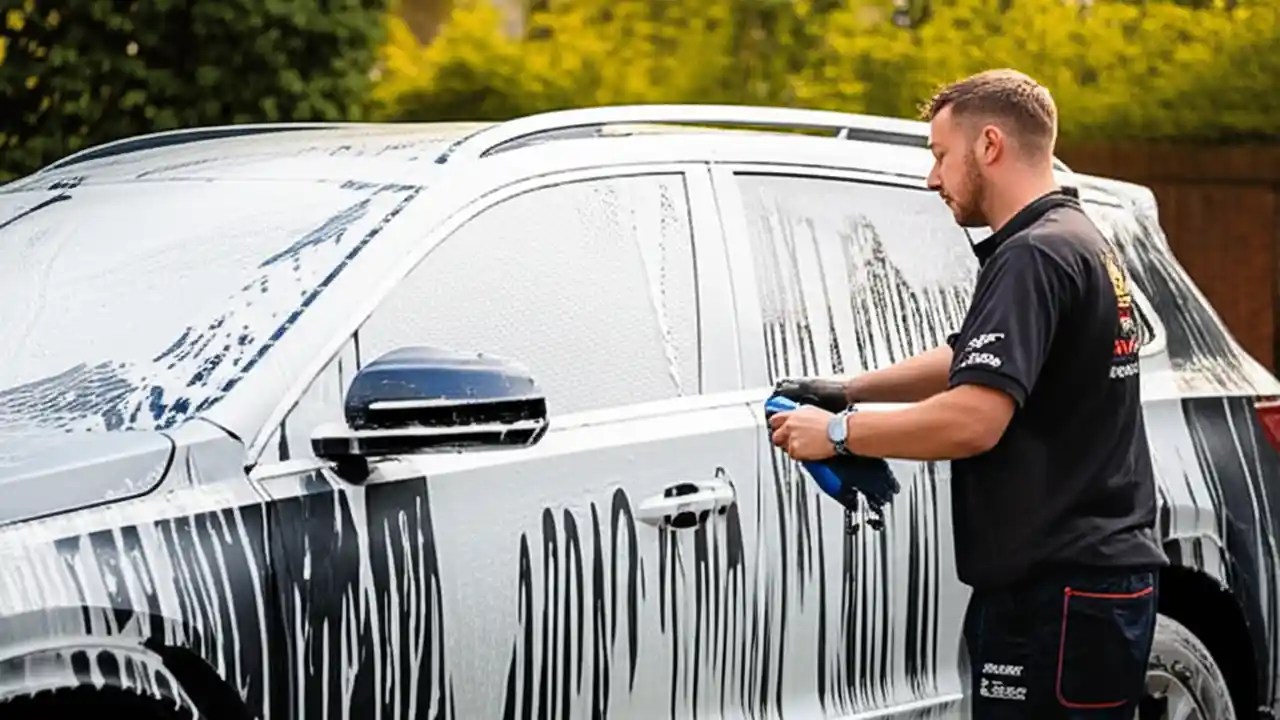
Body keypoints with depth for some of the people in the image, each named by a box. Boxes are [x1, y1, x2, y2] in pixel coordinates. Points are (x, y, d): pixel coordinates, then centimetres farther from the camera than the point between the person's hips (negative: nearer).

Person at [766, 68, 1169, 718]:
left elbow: (973, 419, -24)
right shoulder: (1081, 244, 18)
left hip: (1057, 591, -10)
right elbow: (971, 363, 29)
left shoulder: (1034, 256, -16)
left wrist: (837, 432, -13)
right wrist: (848, 391, 21)